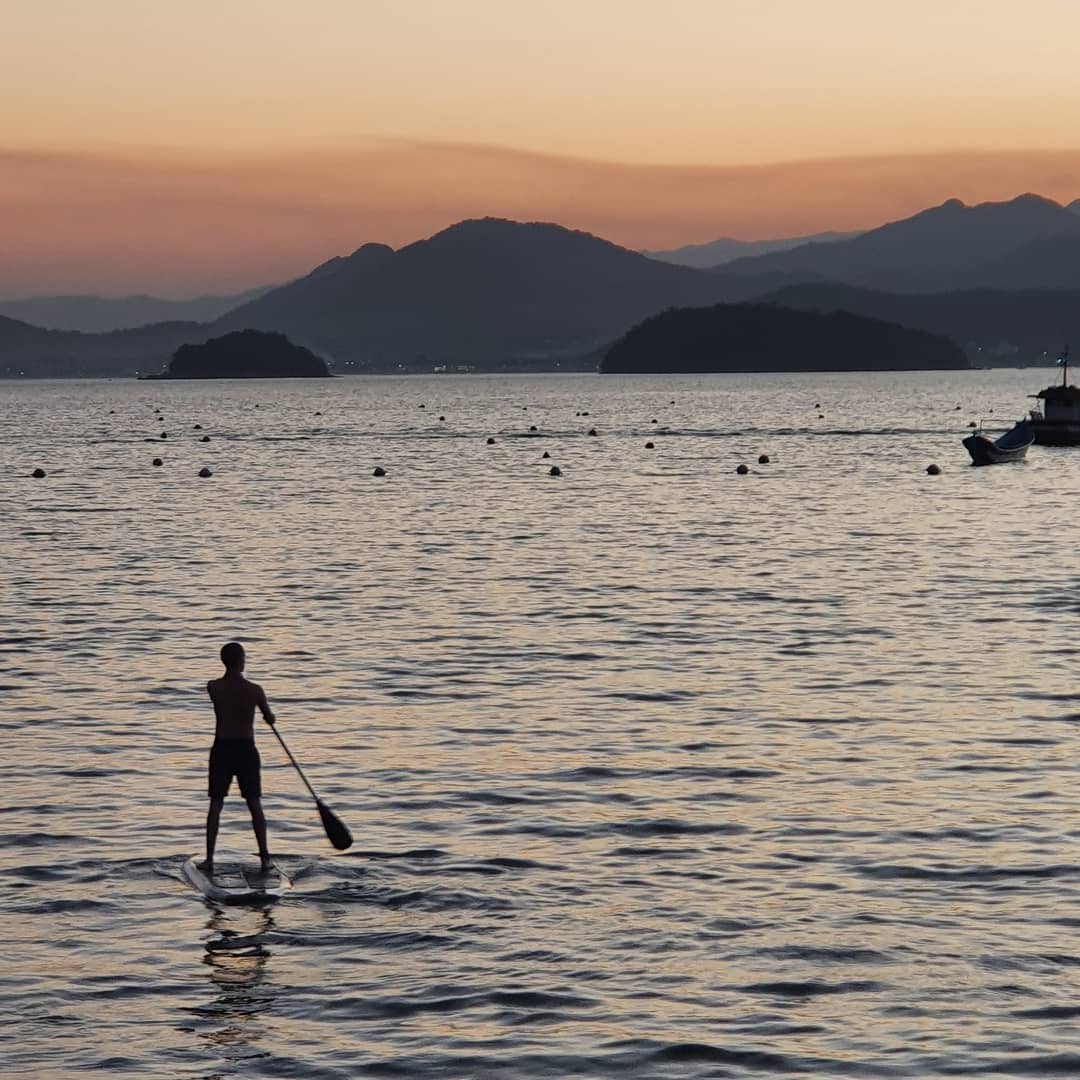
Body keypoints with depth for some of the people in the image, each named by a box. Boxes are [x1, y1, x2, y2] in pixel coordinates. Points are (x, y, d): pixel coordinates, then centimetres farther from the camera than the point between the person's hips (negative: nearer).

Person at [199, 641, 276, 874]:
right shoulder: (254, 690, -10)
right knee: (254, 804, 7)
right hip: (247, 750, -1)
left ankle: (209, 859, 4)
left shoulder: (213, 688, -8)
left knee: (216, 804, 7)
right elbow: (270, 719, 5)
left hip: (221, 750, 1)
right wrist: (269, 715, 27)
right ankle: (265, 858, 6)